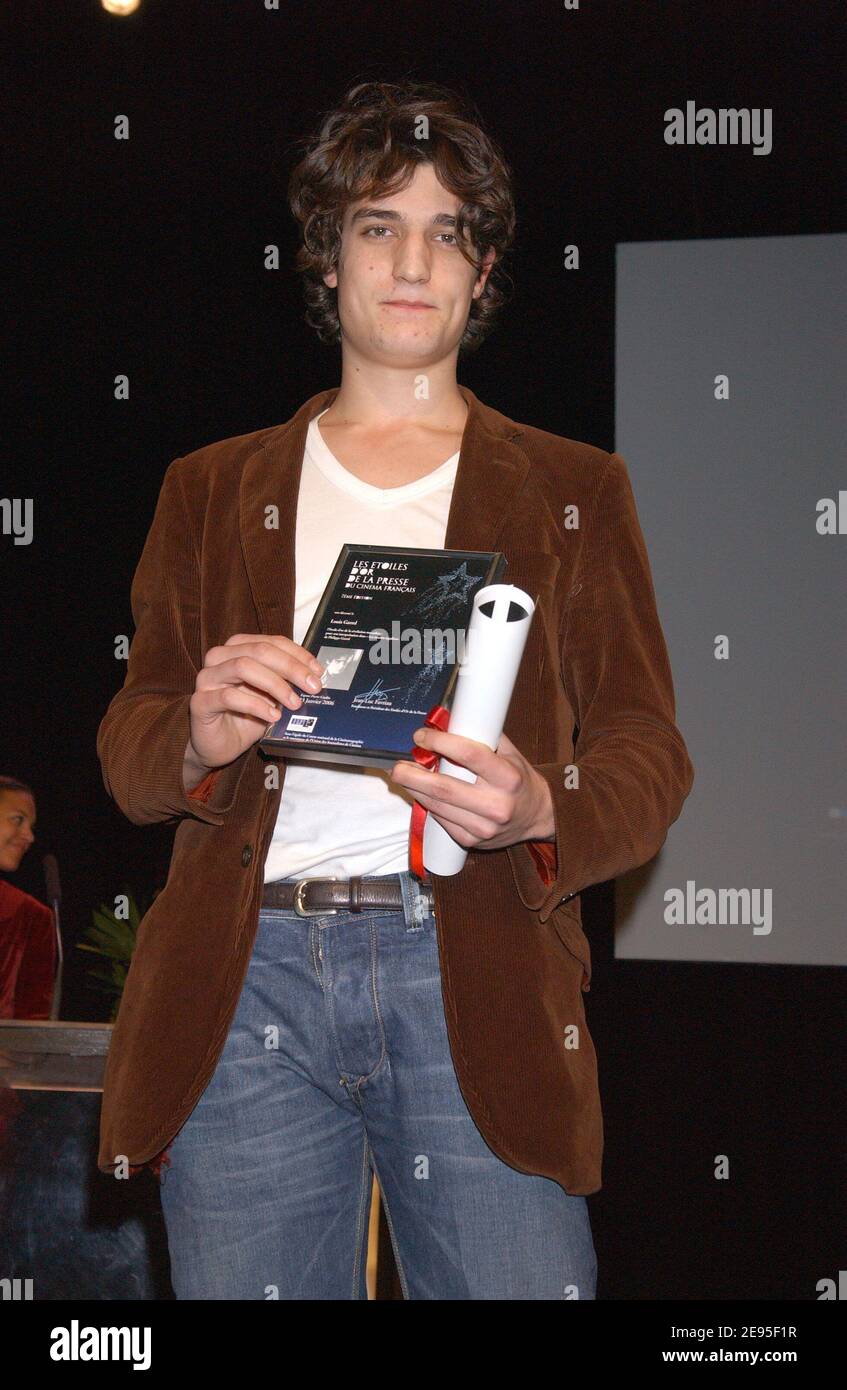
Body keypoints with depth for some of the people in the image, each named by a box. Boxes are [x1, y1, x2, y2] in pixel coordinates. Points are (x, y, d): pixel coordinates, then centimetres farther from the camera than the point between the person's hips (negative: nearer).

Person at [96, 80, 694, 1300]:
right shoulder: (212, 491, 21)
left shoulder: (573, 492, 17)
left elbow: (648, 752, 10)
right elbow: (128, 747, 16)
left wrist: (538, 811, -13)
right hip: (248, 971, 1)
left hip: (474, 980, -1)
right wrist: (197, 738, -9)